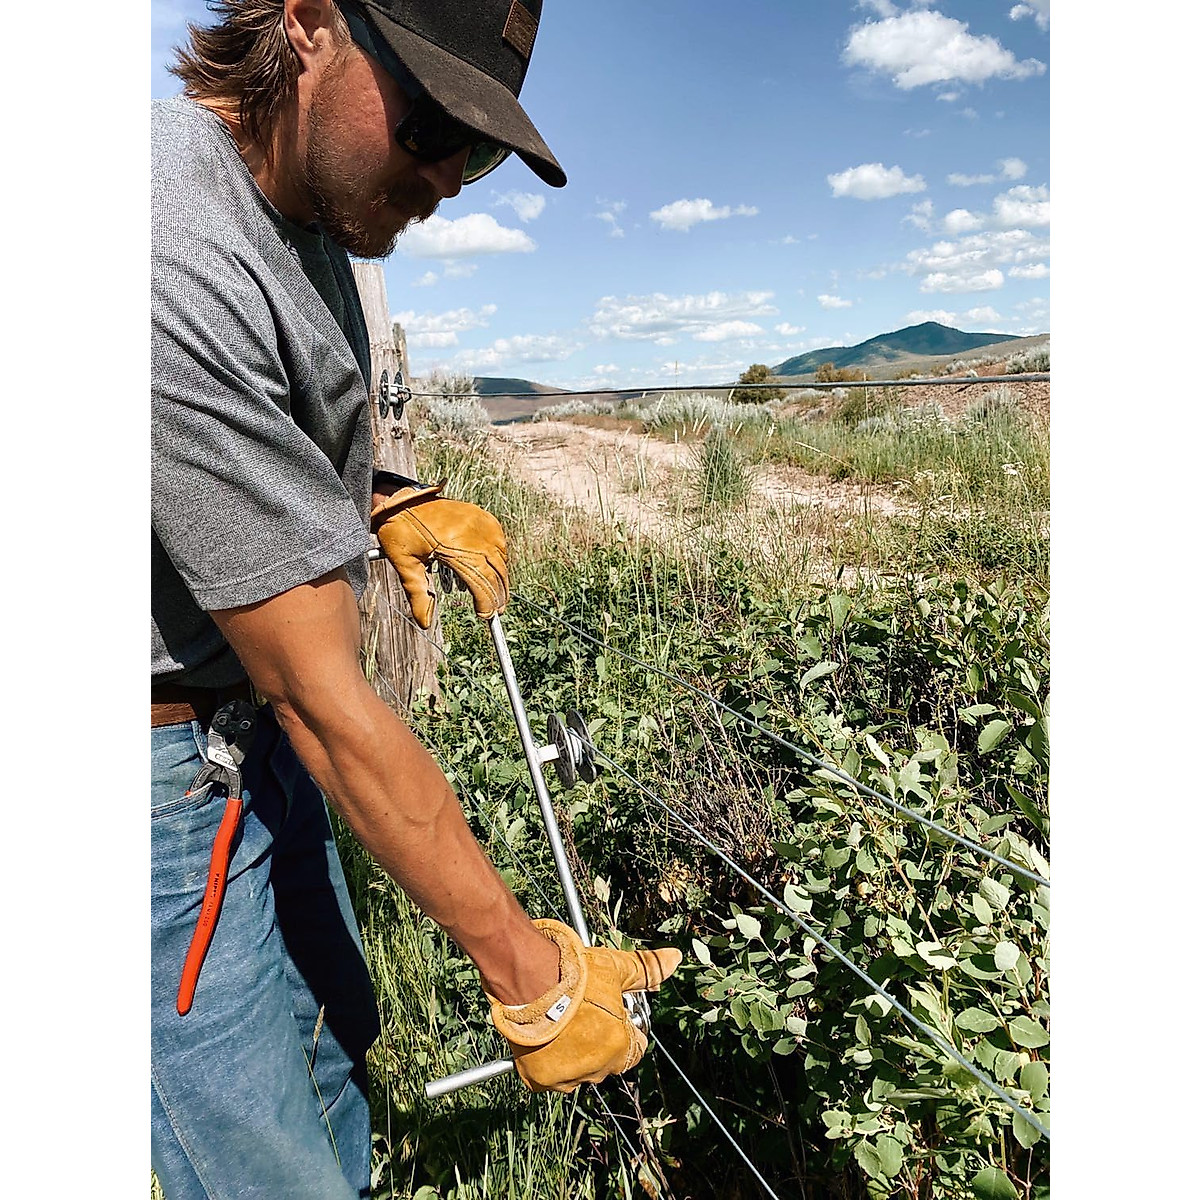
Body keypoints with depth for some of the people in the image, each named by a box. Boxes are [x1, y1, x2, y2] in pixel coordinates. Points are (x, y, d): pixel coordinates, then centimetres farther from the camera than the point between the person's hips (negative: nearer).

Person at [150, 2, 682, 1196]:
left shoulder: (308, 208, 2)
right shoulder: (180, 260, -29)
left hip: (252, 730, 9)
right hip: (168, 769, -8)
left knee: (332, 1039, 24)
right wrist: (526, 973, -19)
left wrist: (384, 503, -1)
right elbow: (324, 699, -28)